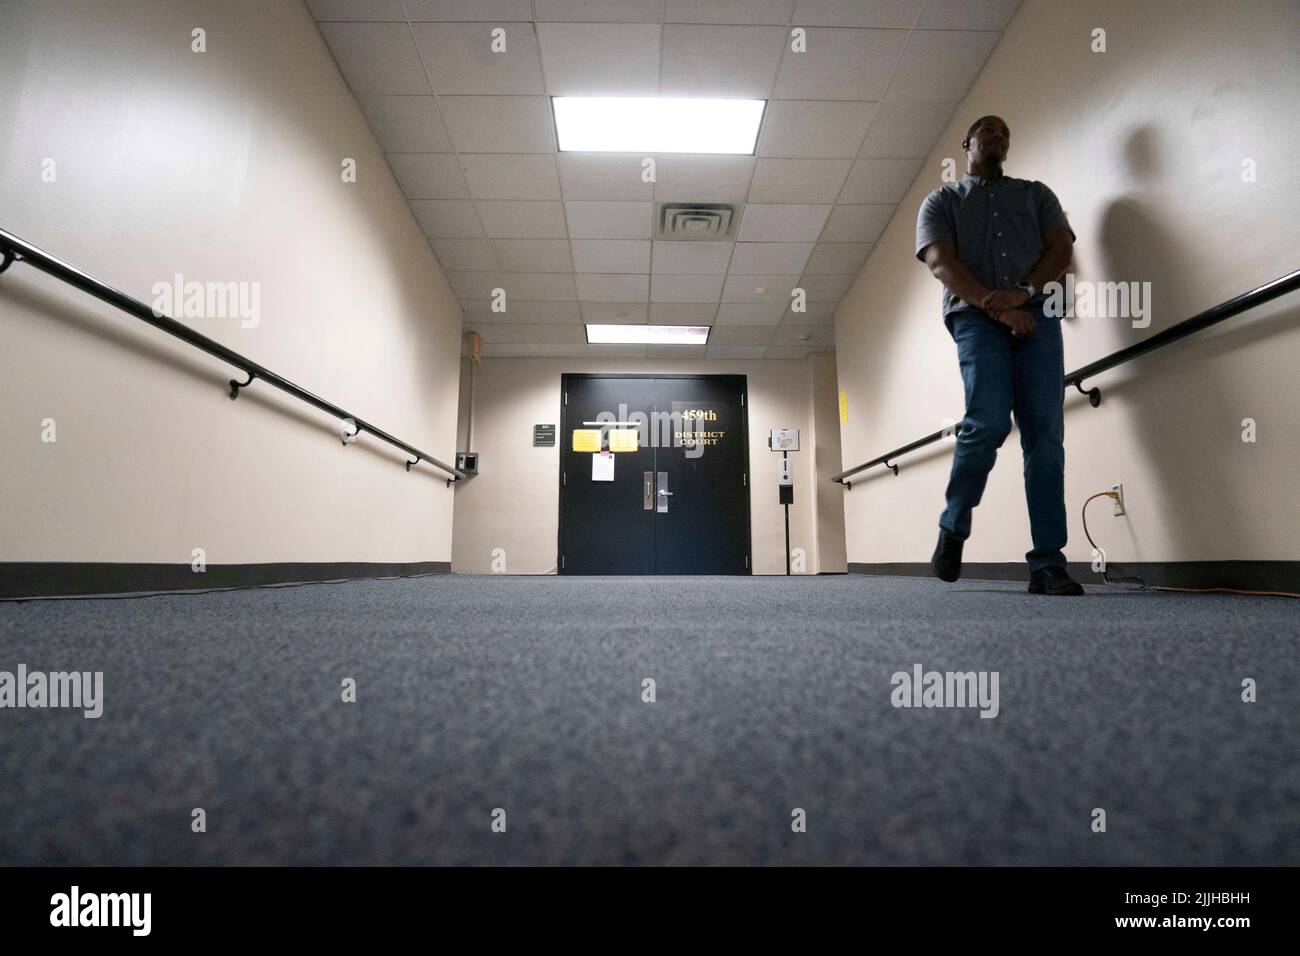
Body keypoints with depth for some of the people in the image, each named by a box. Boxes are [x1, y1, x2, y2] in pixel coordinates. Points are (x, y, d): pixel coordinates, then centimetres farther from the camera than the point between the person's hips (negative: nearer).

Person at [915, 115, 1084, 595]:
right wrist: (995, 304, -13)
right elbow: (941, 261, 1)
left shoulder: (1035, 193, 28)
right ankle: (953, 527, -1)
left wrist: (1023, 291, -10)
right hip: (976, 317, -2)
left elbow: (1061, 247, 12)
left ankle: (1048, 563, -9)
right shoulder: (942, 201, 20)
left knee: (1046, 435, -9)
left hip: (1035, 316, 3)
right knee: (988, 422, -24)